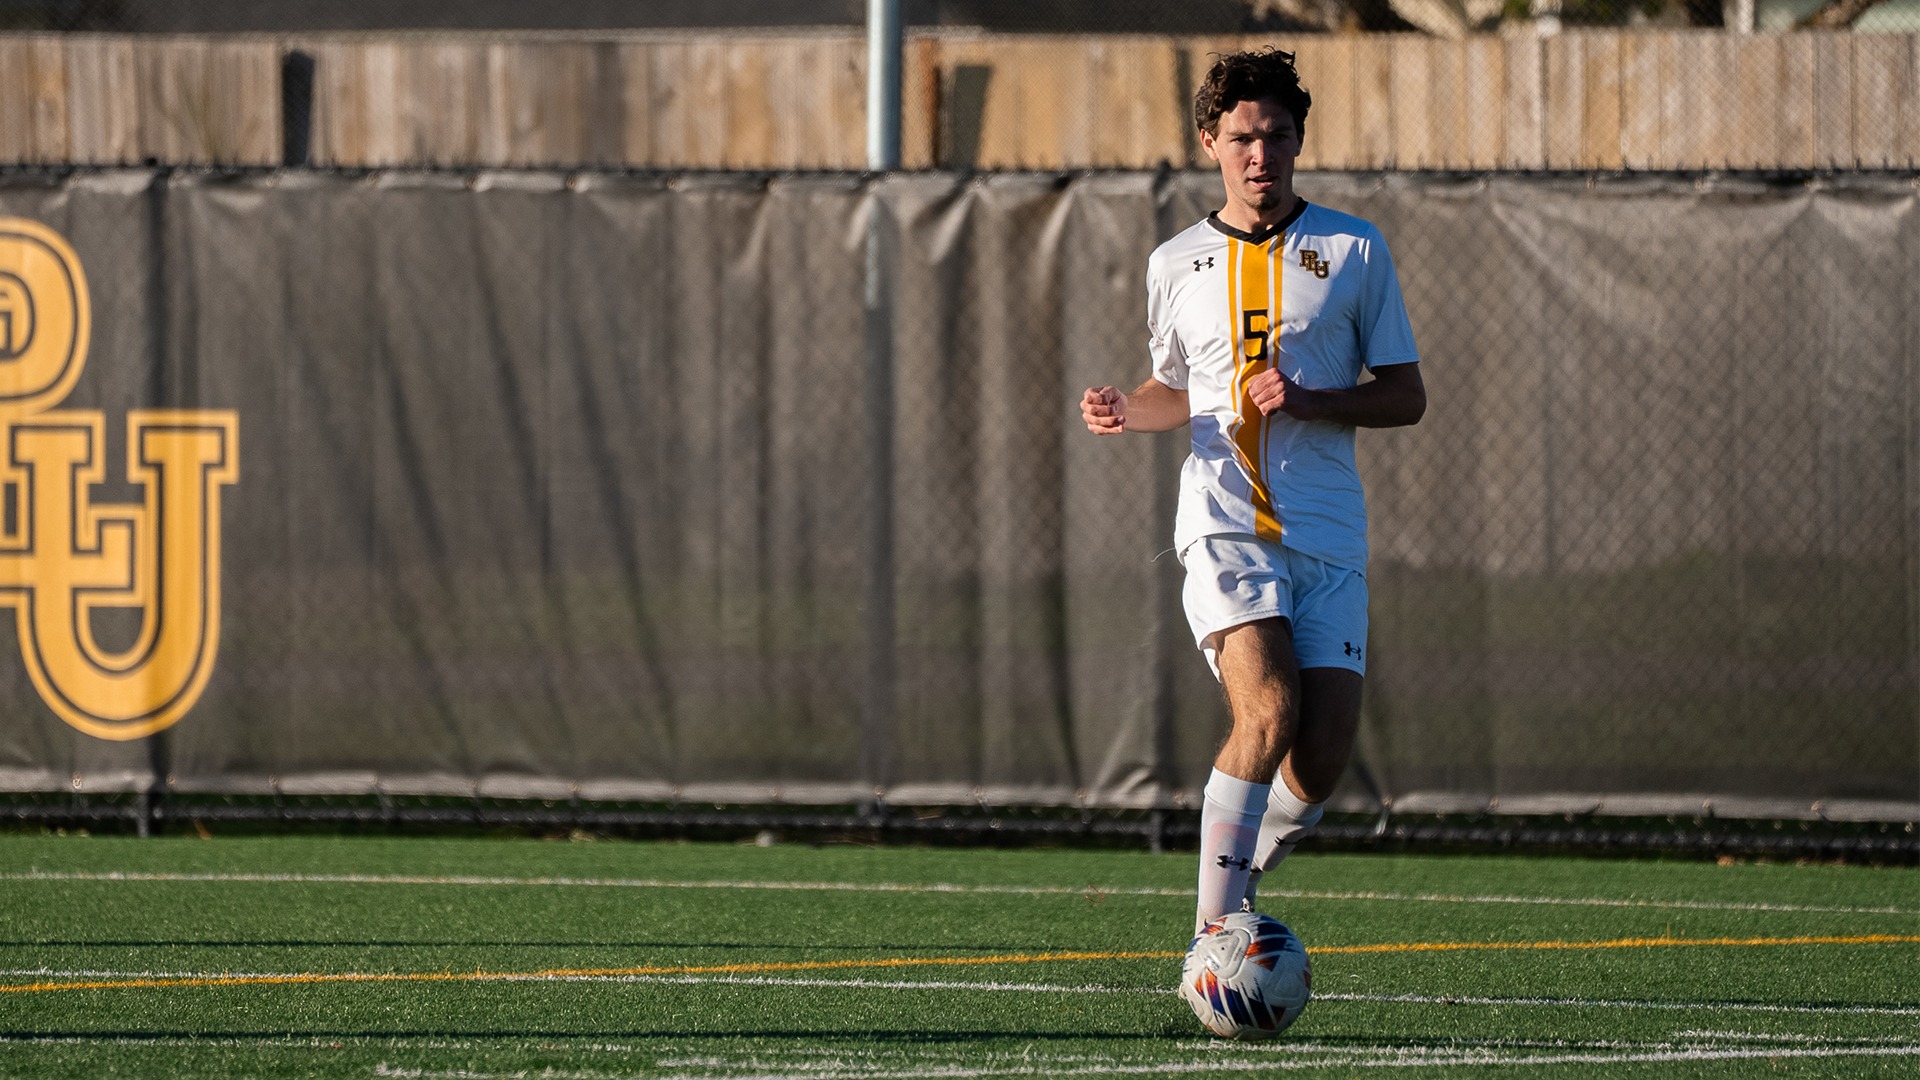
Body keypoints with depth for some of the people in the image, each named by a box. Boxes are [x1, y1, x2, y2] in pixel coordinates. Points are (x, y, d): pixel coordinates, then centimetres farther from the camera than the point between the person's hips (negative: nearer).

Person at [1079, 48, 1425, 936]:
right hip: (1224, 521, -1)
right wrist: (1123, 413, 4)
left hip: (1329, 531, 1)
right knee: (1270, 712, -24)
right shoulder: (1176, 264, 12)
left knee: (1322, 758, -7)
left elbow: (1405, 396, 8)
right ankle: (1214, 933, -18)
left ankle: (1241, 871, 24)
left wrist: (1308, 401, -10)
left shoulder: (1354, 251, 7)